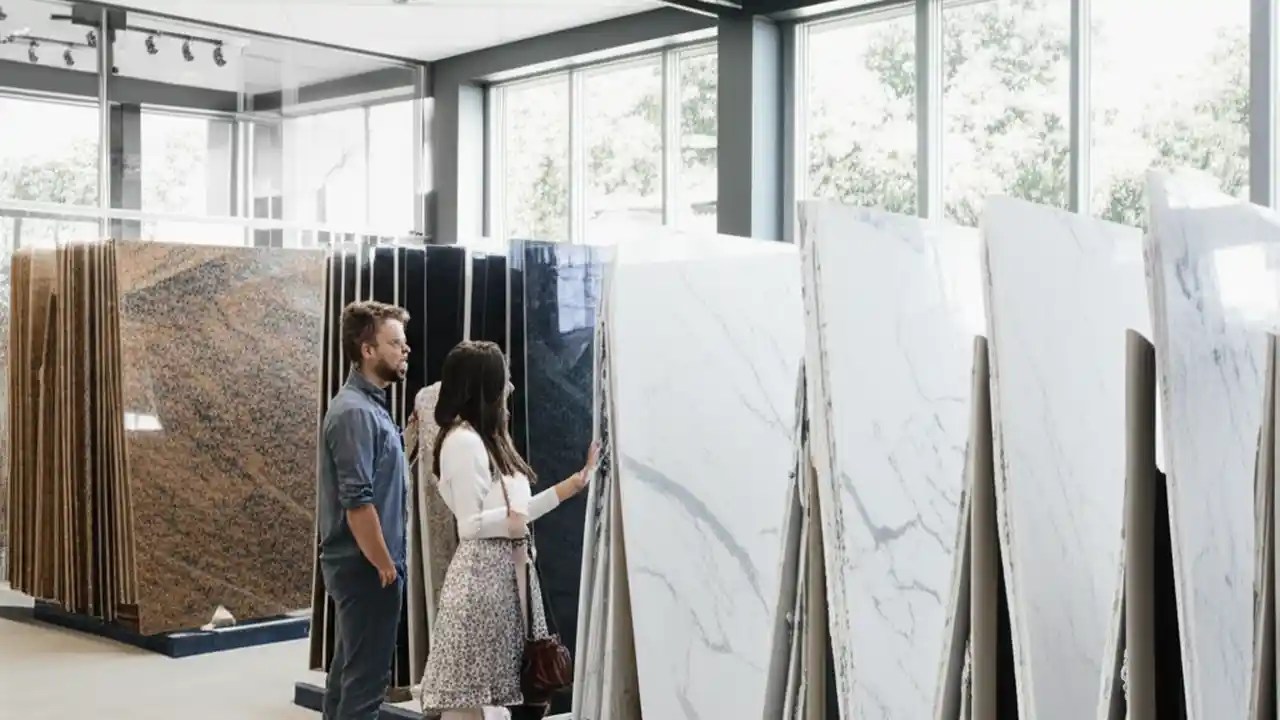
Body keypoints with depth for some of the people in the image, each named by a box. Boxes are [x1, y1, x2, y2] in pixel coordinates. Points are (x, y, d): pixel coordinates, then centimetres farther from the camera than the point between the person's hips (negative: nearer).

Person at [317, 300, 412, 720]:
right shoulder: (355, 411, -17)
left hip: (360, 565, 10)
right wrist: (385, 566, -17)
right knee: (365, 679, -5)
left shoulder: (369, 405, 13)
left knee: (348, 672, 15)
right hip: (366, 568, -10)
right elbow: (357, 502, -23)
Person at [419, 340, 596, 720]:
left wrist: (574, 482, 15)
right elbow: (471, 524, -15)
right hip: (482, 571, -9)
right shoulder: (462, 439, -12)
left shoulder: (488, 437, 16)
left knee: (480, 688, 11)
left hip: (508, 568, 9)